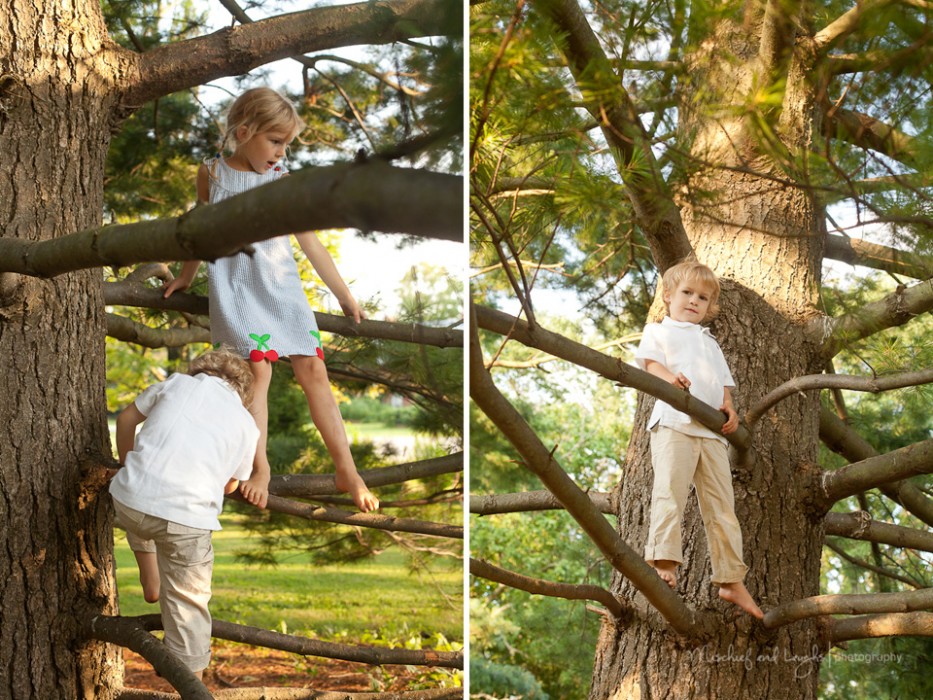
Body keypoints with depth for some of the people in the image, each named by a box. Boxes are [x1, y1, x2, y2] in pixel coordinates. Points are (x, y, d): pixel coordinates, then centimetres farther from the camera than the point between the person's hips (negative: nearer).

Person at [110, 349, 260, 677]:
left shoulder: (178, 383, 16)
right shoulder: (246, 425, 14)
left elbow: (127, 418, 28)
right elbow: (230, 485, 25)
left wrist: (127, 464, 45)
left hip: (129, 499, 2)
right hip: (186, 519, -2)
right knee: (186, 606, 11)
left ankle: (151, 584, 45)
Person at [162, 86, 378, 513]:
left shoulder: (282, 182, 3)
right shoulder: (212, 173, 2)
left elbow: (311, 244, 8)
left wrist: (345, 297, 9)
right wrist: (187, 275, 27)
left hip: (281, 286, 2)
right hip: (236, 287, -2)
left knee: (313, 369, -3)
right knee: (258, 365, -20)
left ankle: (347, 471, 3)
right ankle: (259, 468, -11)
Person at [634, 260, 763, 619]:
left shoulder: (710, 342, 33)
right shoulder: (658, 330, 16)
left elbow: (722, 383, 26)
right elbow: (650, 361, -2)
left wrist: (728, 407, 4)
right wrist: (670, 377, -25)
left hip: (711, 431, 6)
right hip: (673, 423, -5)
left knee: (721, 504, 4)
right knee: (670, 492, -18)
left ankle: (731, 580, 6)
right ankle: (663, 562, -23)